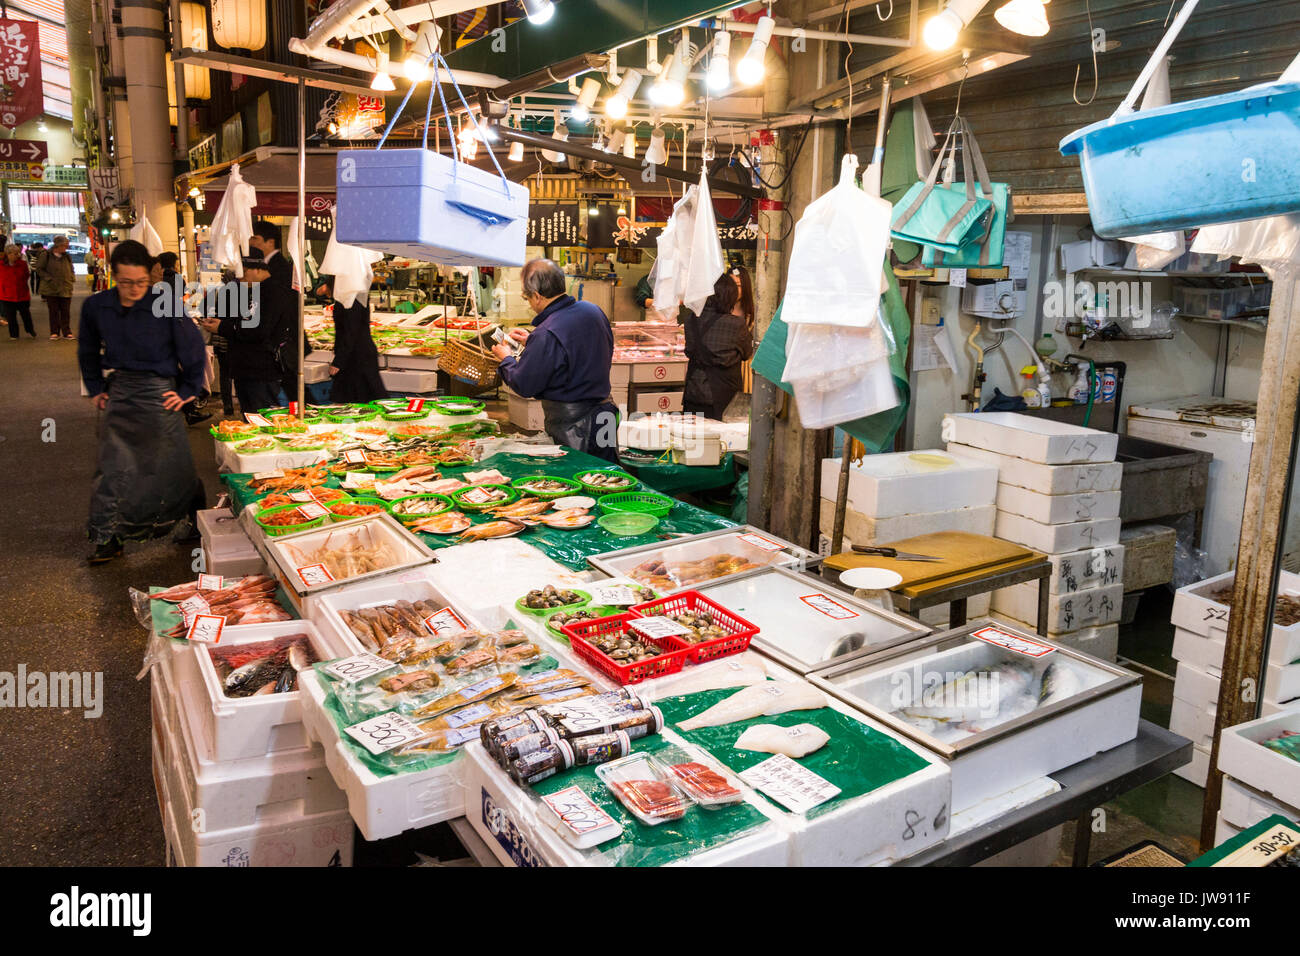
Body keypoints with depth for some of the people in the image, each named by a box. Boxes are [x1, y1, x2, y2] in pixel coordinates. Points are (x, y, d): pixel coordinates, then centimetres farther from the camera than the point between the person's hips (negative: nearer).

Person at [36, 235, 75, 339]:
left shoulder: (67, 256, 8)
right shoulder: (46, 255, -3)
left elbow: (71, 270, 21)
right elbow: (39, 269, -1)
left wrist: (72, 278, 3)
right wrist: (49, 279, -11)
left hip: (66, 289, 3)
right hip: (51, 288, -3)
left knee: (65, 311, 4)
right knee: (53, 311, 4)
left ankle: (66, 332, 11)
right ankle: (54, 332, 11)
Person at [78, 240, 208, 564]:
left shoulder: (166, 307, -13)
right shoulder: (96, 307, 0)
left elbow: (193, 348, -3)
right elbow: (88, 351, 16)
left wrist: (188, 390, -2)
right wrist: (96, 388, 12)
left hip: (159, 392, -3)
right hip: (119, 392, 3)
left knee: (173, 467, 6)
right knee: (113, 467, 3)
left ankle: (198, 521, 27)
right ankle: (106, 538, 10)